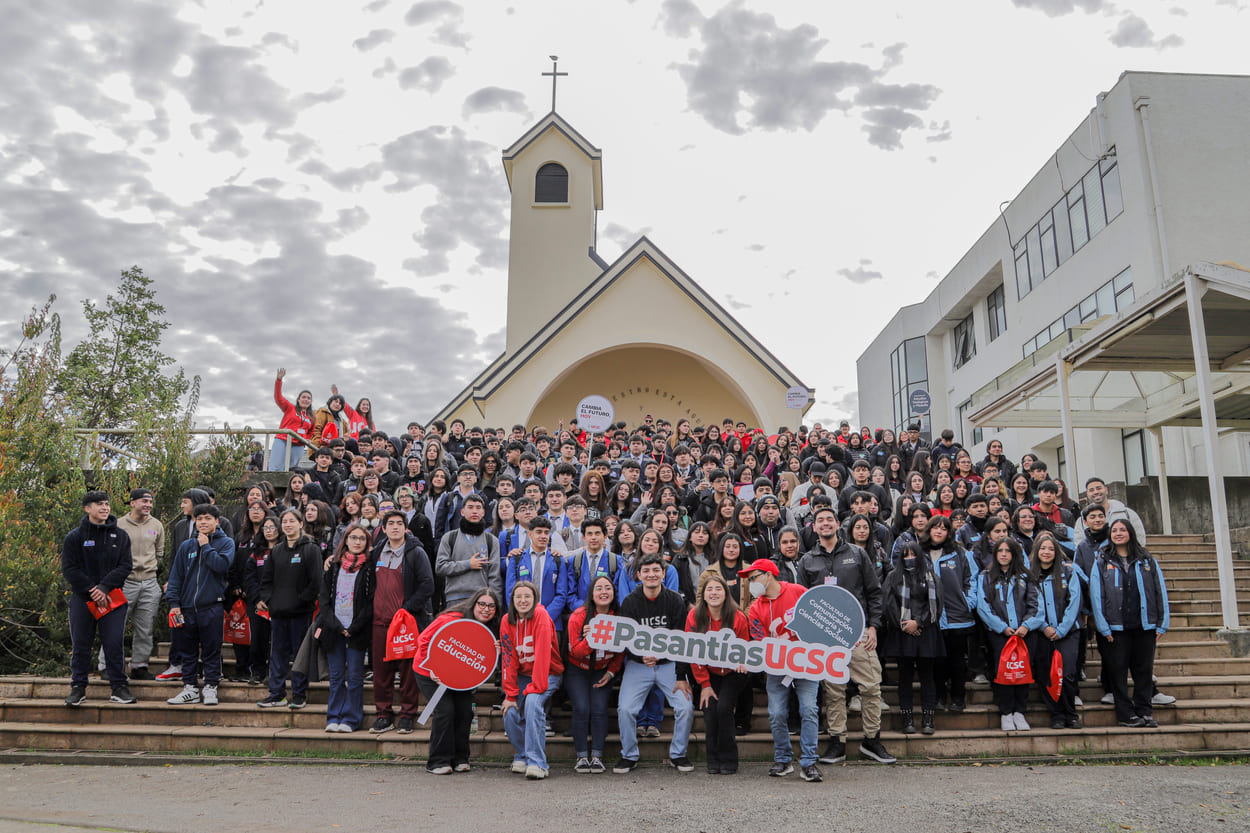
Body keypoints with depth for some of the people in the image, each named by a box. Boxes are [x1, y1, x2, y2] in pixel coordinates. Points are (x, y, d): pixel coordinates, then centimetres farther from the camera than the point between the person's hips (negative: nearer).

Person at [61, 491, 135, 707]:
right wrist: (91, 590, -13)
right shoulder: (74, 537, 2)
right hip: (82, 599, 0)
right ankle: (78, 687, 16)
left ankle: (119, 686, 8)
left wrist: (104, 587, -14)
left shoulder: (120, 536, 6)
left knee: (114, 644, 1)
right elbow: (69, 569, -4)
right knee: (80, 645, 6)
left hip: (112, 598, 1)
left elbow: (125, 566, -1)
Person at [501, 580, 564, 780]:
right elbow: (508, 660, -4)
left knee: (533, 703, -30)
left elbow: (542, 654, -23)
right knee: (510, 714, -15)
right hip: (522, 675, 5)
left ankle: (536, 763, -28)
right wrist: (510, 694, -10)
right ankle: (522, 756, 9)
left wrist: (535, 688, -27)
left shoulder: (541, 615, -18)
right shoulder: (507, 621, -3)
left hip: (547, 674, -4)